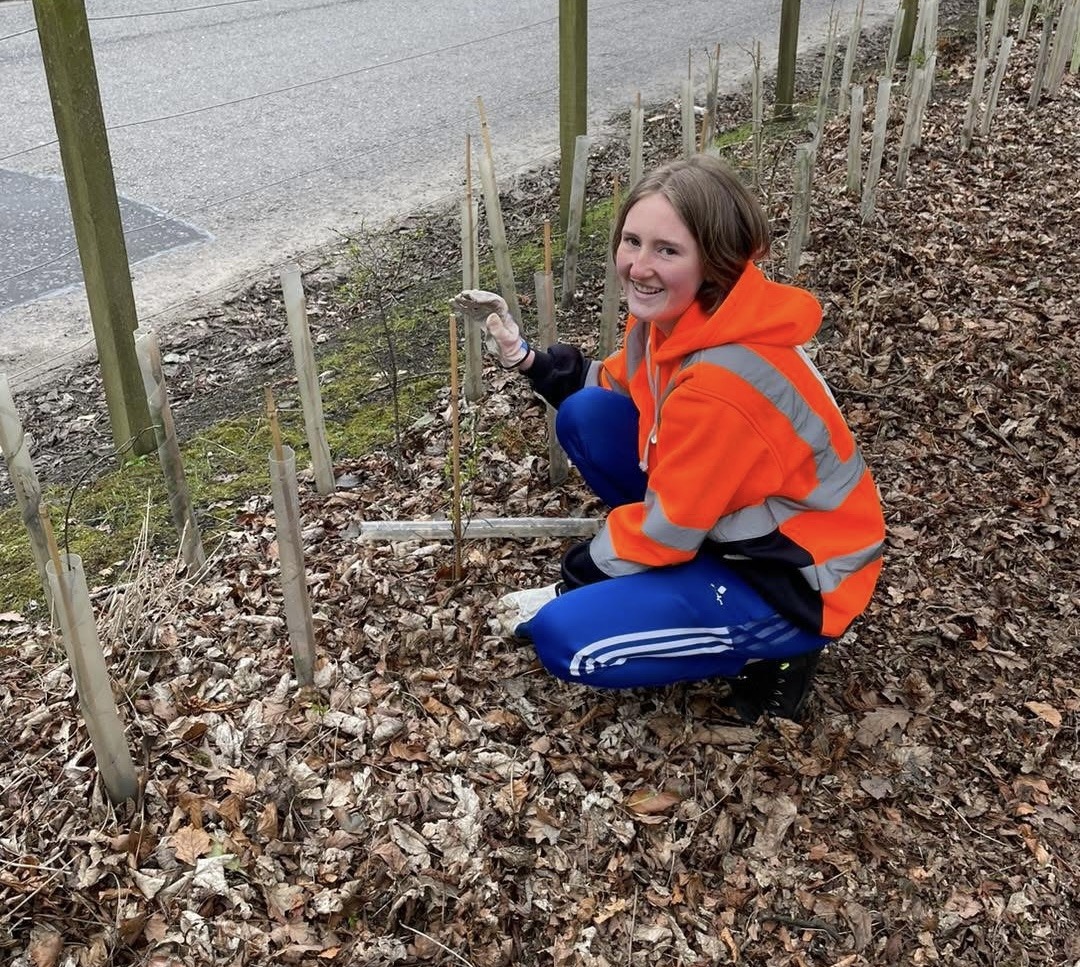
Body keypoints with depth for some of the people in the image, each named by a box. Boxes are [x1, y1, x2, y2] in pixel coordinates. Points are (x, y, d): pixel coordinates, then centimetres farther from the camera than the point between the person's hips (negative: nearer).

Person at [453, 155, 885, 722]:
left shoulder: (721, 385, -33)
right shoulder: (674, 313, -8)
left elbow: (666, 532, -23)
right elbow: (618, 385, 12)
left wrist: (569, 584, -8)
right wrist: (526, 359, -4)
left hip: (795, 579, -8)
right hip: (733, 517, 8)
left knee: (564, 639, -18)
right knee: (584, 415, -2)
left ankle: (770, 649, -1)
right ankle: (678, 568, 9)